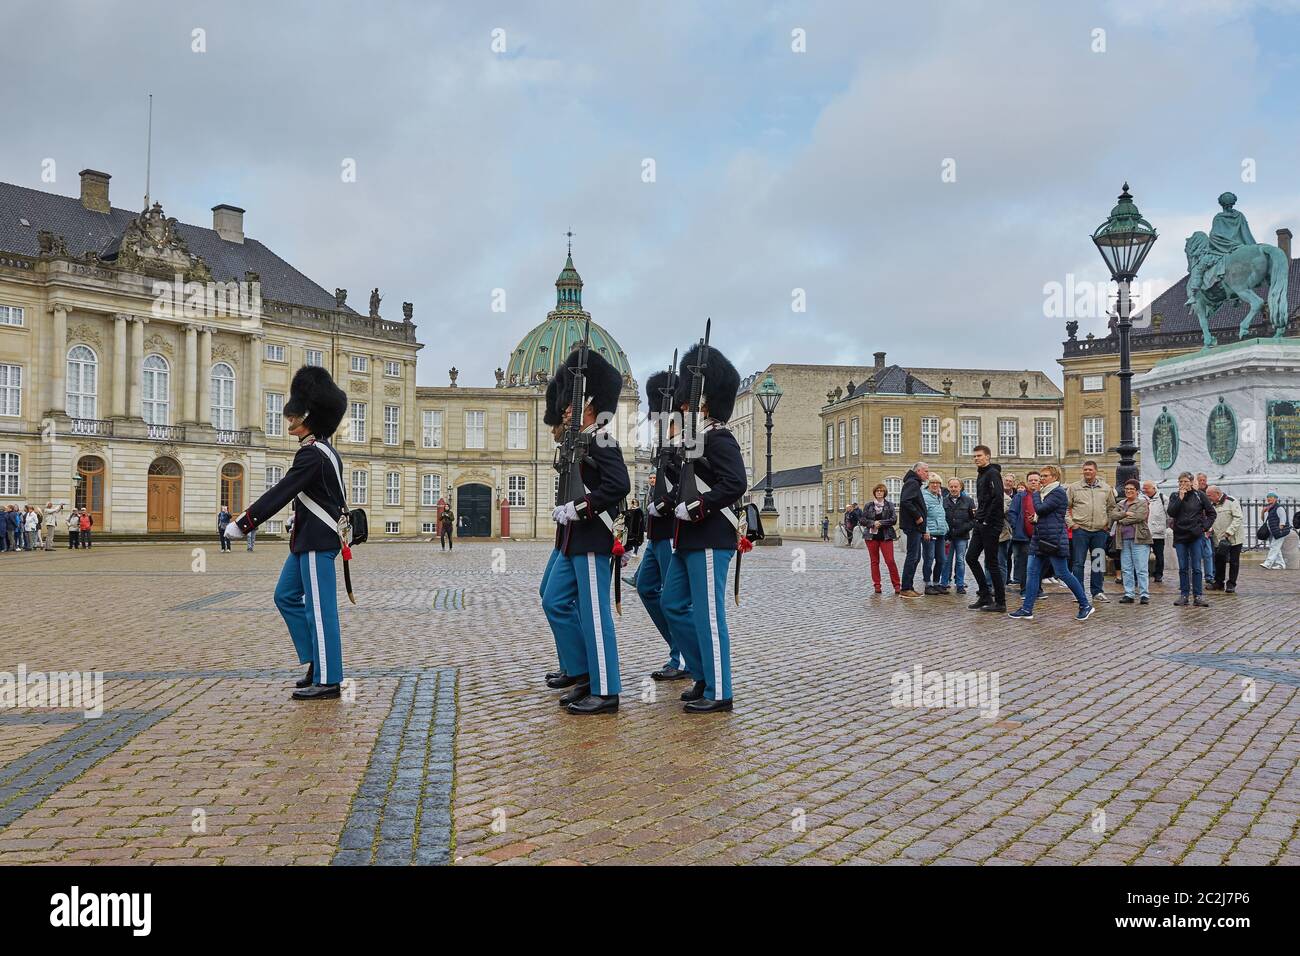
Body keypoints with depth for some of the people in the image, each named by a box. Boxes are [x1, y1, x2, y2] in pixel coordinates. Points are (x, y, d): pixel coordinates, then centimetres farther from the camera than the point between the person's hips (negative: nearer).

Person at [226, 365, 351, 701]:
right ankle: (317, 661, 21)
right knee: (286, 597, 16)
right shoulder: (326, 450, 13)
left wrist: (242, 524, -18)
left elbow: (280, 493, -21)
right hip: (309, 538, 10)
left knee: (320, 609, -4)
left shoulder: (311, 454, -18)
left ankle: (327, 680, 4)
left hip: (316, 541, -10)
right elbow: (338, 495, 22)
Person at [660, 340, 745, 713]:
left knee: (708, 614, -5)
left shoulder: (719, 438, -12)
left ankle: (718, 692, 5)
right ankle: (704, 674, 24)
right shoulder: (698, 439, 17)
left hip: (710, 540, -10)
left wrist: (694, 510, -21)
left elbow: (735, 484, -23)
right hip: (689, 540, 10)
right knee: (673, 605, 14)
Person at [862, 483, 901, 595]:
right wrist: (873, 523, -13)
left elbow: (894, 519, -5)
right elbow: (863, 520, 4)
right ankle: (877, 585, 10)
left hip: (886, 536, -2)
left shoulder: (889, 505, 5)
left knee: (890, 561, -9)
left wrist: (880, 523, -13)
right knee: (874, 561, 5)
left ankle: (897, 585, -4)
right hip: (872, 536, 2)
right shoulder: (868, 505, 8)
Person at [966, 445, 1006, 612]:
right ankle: (985, 595, 15)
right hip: (981, 524, 10)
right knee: (971, 557, 8)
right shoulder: (981, 475, 18)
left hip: (991, 525, -10)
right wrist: (978, 515, 10)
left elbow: (997, 498, -22)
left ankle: (1000, 602, 4)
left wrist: (987, 520, -18)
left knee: (992, 563, -4)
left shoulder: (993, 473, -11)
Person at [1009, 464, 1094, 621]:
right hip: (1039, 539, 9)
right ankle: (1027, 609, 2)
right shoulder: (1044, 492, 19)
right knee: (1032, 572, 2)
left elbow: (1040, 509, -18)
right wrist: (1035, 519, 8)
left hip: (1054, 540, -9)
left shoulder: (1058, 492, -11)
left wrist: (1036, 494, -2)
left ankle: (1086, 605, 8)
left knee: (1063, 573, -5)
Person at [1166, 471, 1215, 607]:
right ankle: (1184, 595, 9)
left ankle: (1198, 595, 2)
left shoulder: (1199, 495, 2)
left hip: (1196, 536, -2)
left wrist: (1205, 527, -2)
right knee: (1183, 568, 5)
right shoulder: (1175, 496, 6)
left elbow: (1211, 512, 8)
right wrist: (1180, 498, -13)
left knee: (1196, 567, -2)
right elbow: (1170, 512, -8)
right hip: (1180, 535, 2)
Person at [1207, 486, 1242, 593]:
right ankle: (1219, 582, 20)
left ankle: (1231, 584, 8)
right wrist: (1210, 529, 0)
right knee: (1219, 561, 9)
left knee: (1233, 562, 1)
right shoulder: (1213, 504, 10)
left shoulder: (1231, 502, -12)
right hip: (1219, 539, 6)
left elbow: (1238, 518, -17)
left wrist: (1229, 532, -22)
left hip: (1233, 538, -6)